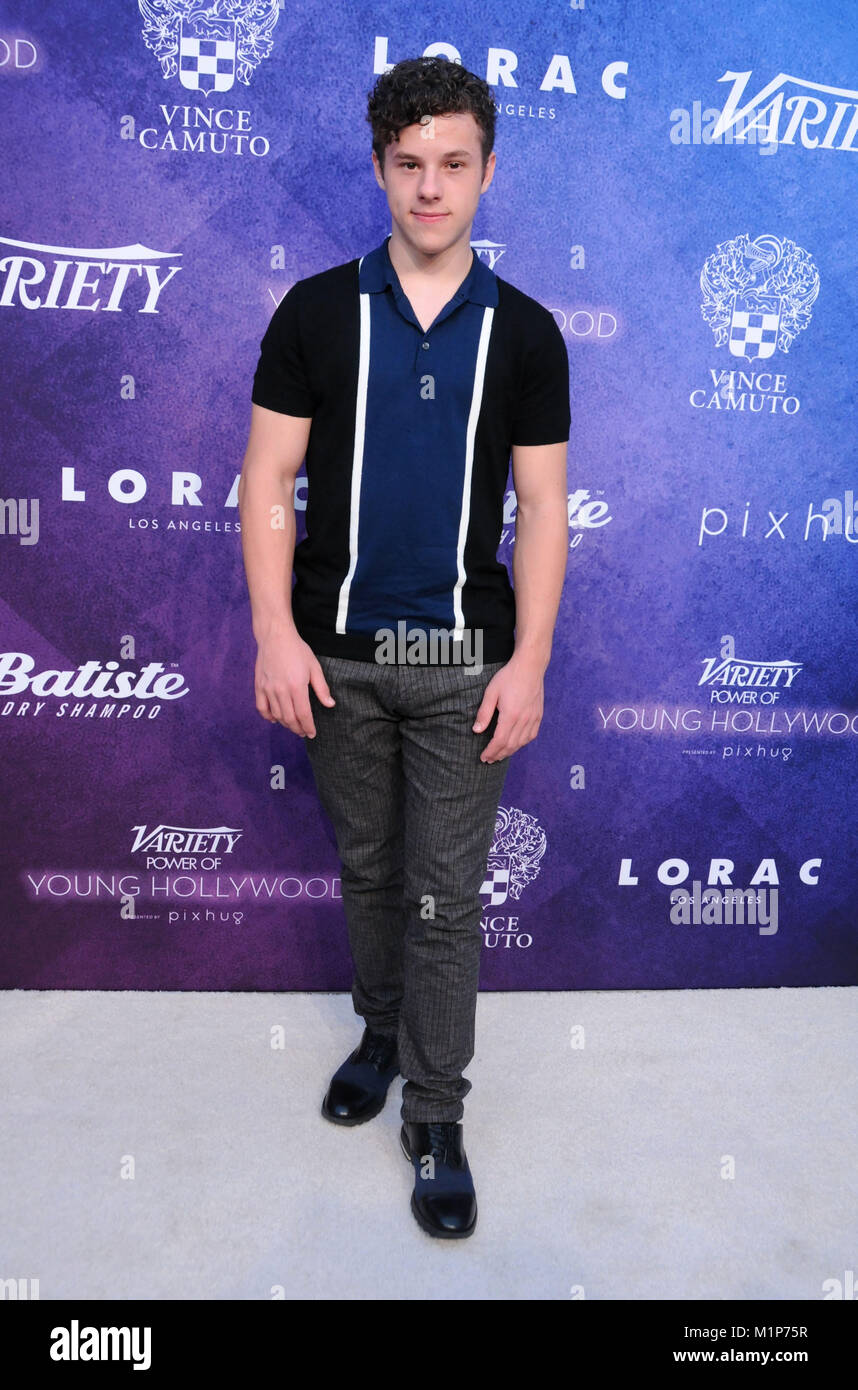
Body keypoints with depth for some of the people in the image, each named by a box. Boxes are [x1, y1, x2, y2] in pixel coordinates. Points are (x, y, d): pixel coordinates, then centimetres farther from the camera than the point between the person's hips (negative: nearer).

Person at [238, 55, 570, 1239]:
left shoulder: (524, 332, 2)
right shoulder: (315, 312, 1)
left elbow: (543, 508, 0)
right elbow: (268, 482, -1)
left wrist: (529, 664, -8)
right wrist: (277, 636, -10)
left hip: (464, 657, -1)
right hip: (338, 651, 1)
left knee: (446, 896, 4)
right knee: (367, 869, 16)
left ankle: (434, 1117, 19)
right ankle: (383, 1028, 40)